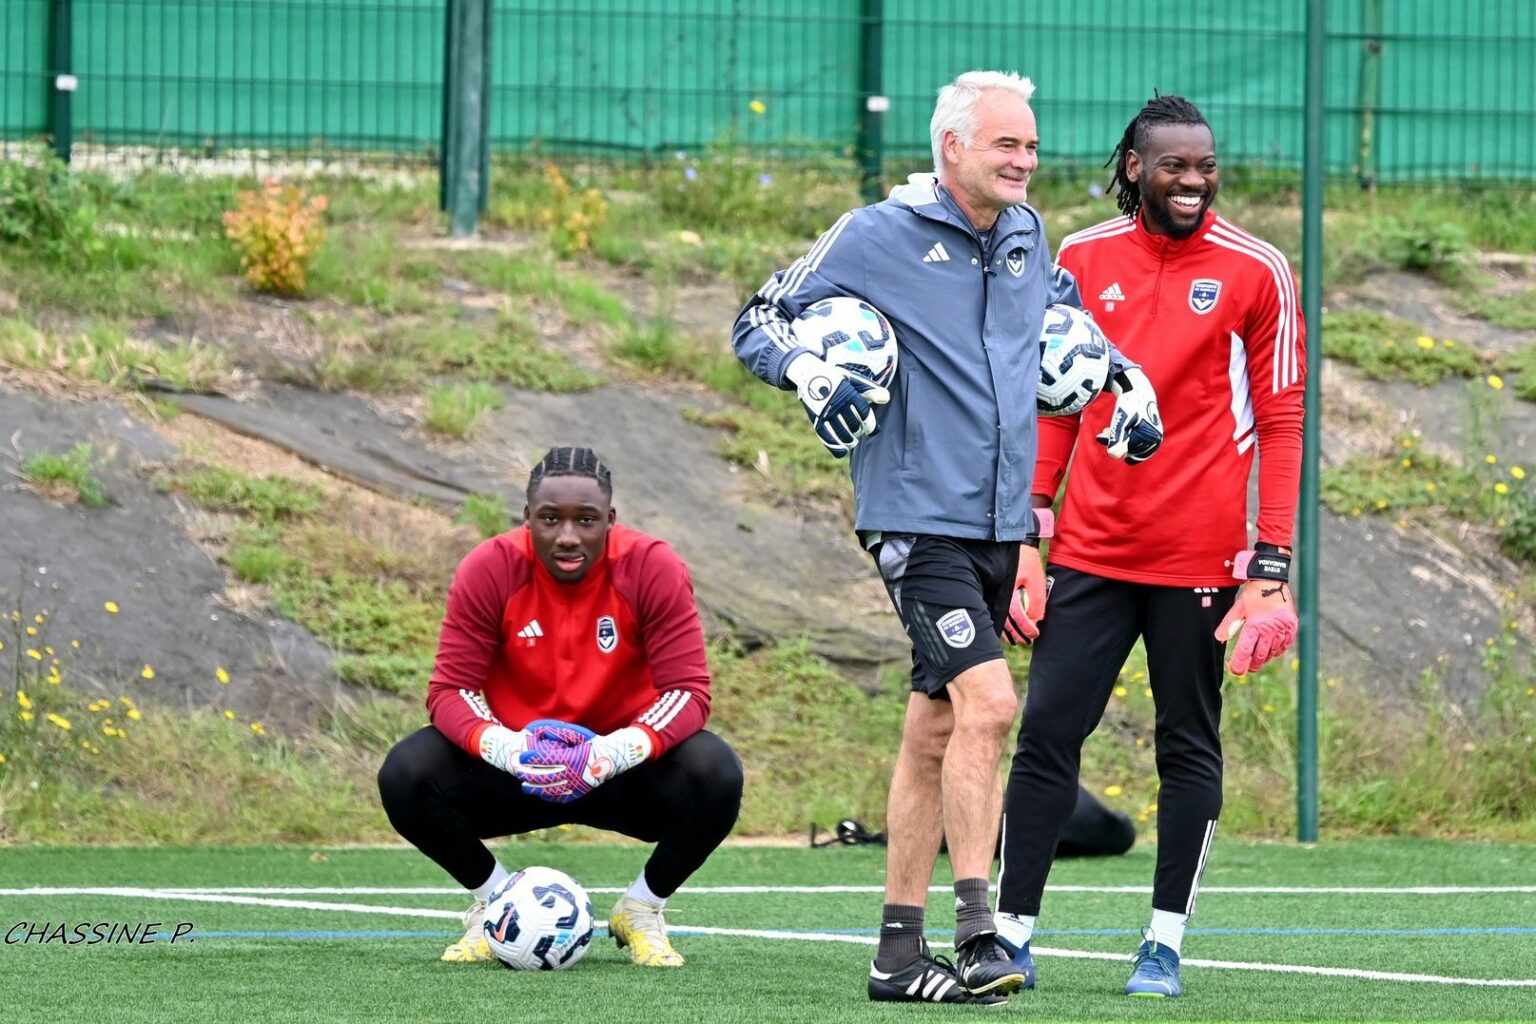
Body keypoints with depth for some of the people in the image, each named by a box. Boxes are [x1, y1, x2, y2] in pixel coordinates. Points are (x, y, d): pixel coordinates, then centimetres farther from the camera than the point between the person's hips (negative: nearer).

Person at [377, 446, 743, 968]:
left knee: (715, 775, -32)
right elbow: (449, 690, -15)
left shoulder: (652, 568, -17)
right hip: (513, 765, 1)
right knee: (406, 775, -26)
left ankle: (641, 910, -2)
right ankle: (495, 901, 3)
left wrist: (621, 749, -39)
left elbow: (688, 692, -19)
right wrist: (504, 747, -37)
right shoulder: (490, 570, -15)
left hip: (623, 768, -1)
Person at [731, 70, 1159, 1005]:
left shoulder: (1027, 237, 11)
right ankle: (976, 929, -18)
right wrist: (808, 371, -23)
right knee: (987, 701, -21)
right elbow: (759, 322, -3)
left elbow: (1061, 304, 34)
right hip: (917, 517, -7)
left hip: (1001, 525, 7)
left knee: (935, 732, 10)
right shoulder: (878, 236, -7)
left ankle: (901, 951, 14)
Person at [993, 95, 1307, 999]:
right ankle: (1013, 935, 3)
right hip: (1091, 544, 3)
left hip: (1200, 552, -2)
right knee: (1046, 732, -1)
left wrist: (1272, 565, -6)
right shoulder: (1081, 259, 5)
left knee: (1189, 746, 4)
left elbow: (1280, 421, -1)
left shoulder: (1256, 271, -3)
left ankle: (1165, 945, 10)